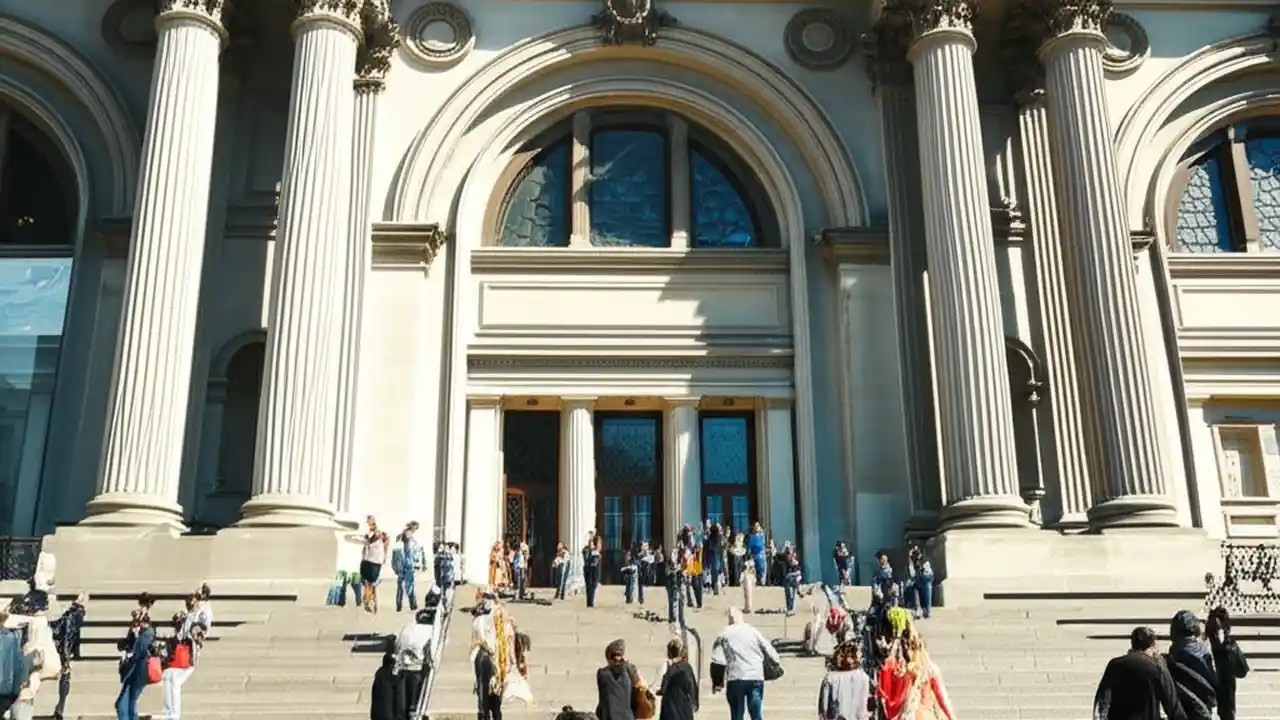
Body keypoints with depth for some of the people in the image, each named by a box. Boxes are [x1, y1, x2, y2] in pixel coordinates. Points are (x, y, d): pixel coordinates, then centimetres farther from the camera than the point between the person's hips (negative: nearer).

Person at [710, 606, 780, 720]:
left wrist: (716, 682, 2)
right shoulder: (753, 631, 8)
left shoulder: (724, 635, 2)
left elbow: (717, 661, -4)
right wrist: (777, 660, 29)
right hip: (756, 677, 2)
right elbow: (769, 650, 11)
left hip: (735, 678, -1)